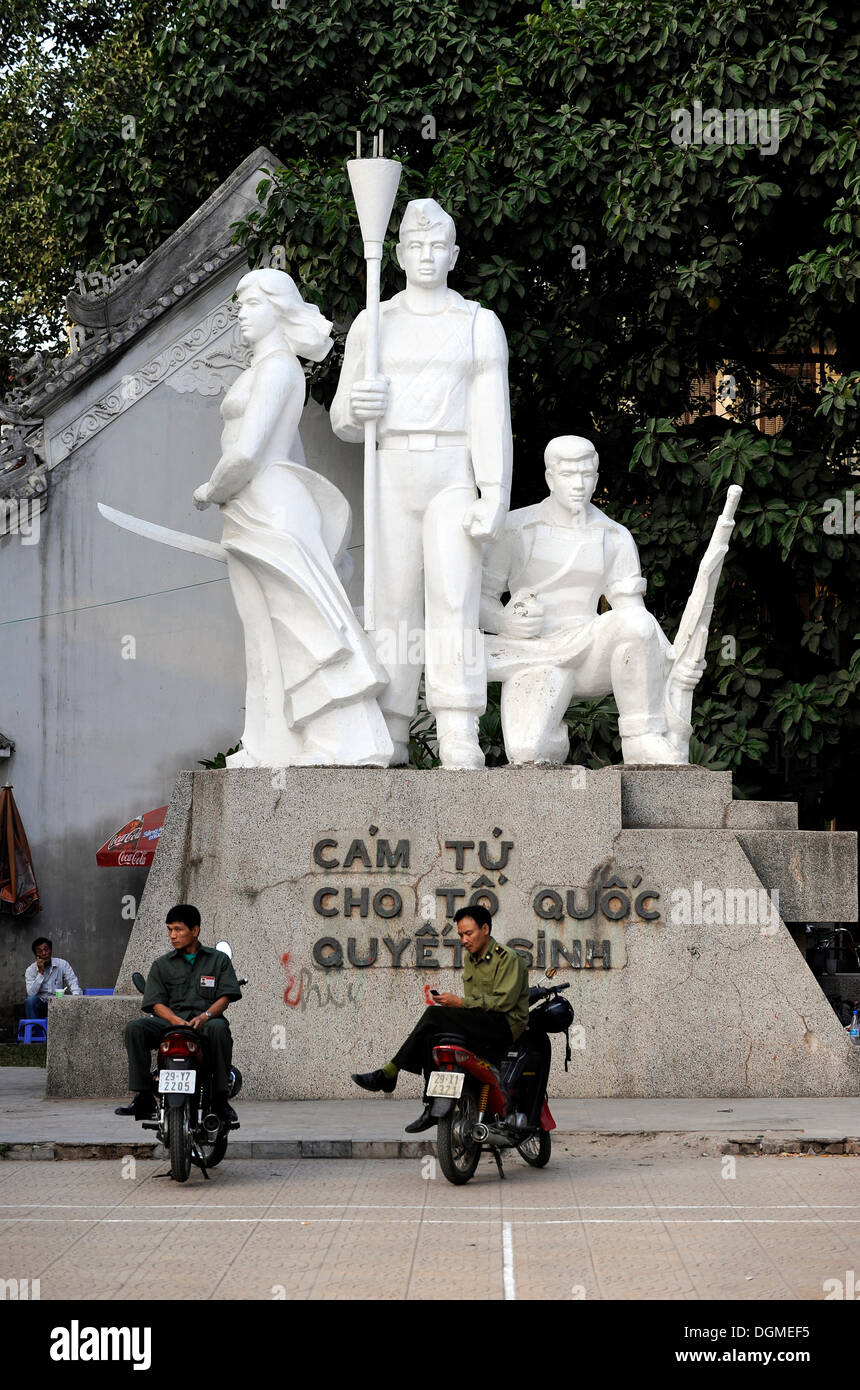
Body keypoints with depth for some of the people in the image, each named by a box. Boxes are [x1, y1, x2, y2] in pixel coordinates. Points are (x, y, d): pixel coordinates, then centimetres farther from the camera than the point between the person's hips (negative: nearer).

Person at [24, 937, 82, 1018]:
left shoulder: (62, 964, 0)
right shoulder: (30, 970, -2)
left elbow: (73, 983, -9)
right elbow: (31, 993, -15)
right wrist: (41, 972, -18)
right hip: (39, 1004, 0)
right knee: (31, 999, -32)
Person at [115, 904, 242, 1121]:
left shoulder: (218, 960, 13)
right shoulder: (162, 965, 17)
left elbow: (225, 997, 2)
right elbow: (157, 1003, 6)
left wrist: (204, 1016, -19)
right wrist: (178, 1021, -15)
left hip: (205, 1022, -2)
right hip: (170, 1021, 2)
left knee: (218, 1028, -39)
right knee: (134, 1028, -27)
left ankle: (220, 1099, -31)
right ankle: (144, 1097, -25)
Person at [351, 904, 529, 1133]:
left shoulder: (508, 958, -7)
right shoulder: (471, 961, 19)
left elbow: (504, 1001, -17)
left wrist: (460, 1002, -19)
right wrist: (452, 1003, -2)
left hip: (506, 1026, -8)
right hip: (481, 1025, 8)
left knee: (434, 1014, -25)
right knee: (432, 1038, -22)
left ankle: (388, 1073, -21)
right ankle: (434, 1108, -24)